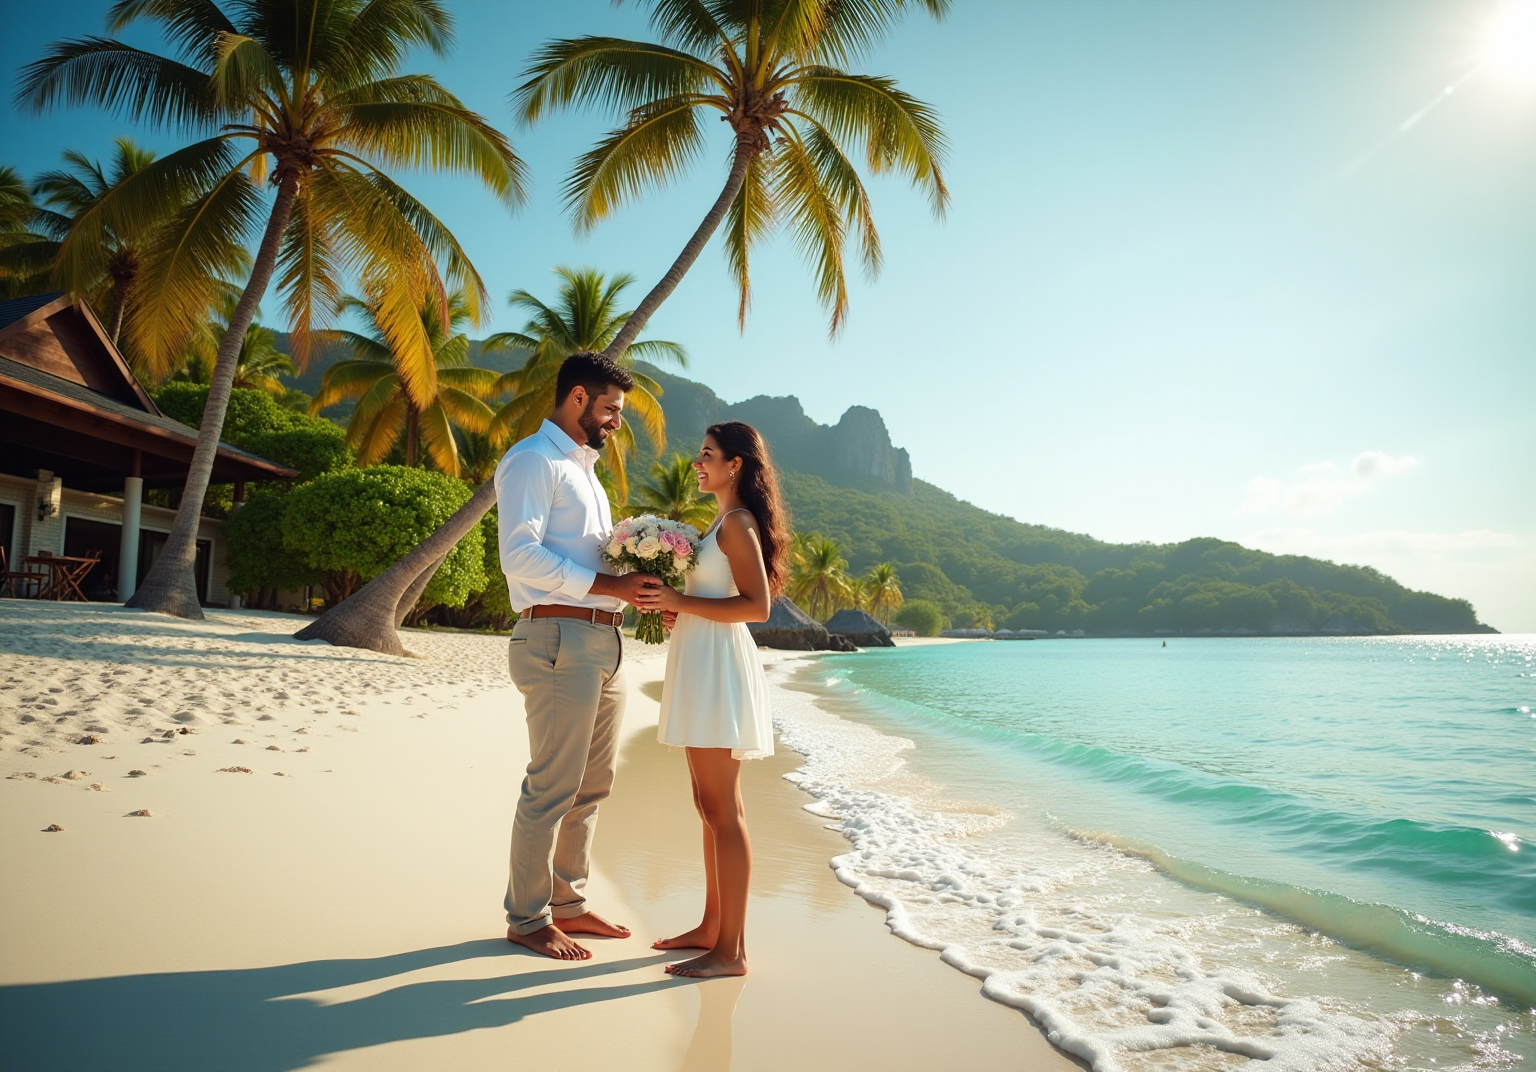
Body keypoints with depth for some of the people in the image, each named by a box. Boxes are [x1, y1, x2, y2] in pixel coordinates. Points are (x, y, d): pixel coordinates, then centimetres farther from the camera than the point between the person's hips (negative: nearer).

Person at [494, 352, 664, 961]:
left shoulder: (584, 470, 25)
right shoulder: (534, 460, -4)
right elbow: (520, 555, -17)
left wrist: (641, 588, 7)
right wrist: (608, 584, -19)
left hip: (604, 640, 9)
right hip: (559, 638, -9)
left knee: (592, 784, 14)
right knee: (552, 786, -3)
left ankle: (568, 903, 26)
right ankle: (527, 919, 11)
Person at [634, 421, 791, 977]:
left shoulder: (738, 522, -10)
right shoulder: (722, 522, 19)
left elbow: (757, 605, -19)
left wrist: (682, 601, -19)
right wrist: (675, 610, 9)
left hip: (718, 667, -10)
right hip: (699, 664, 11)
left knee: (723, 810, -6)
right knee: (709, 805, 15)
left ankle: (731, 951, 2)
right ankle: (711, 926, 26)